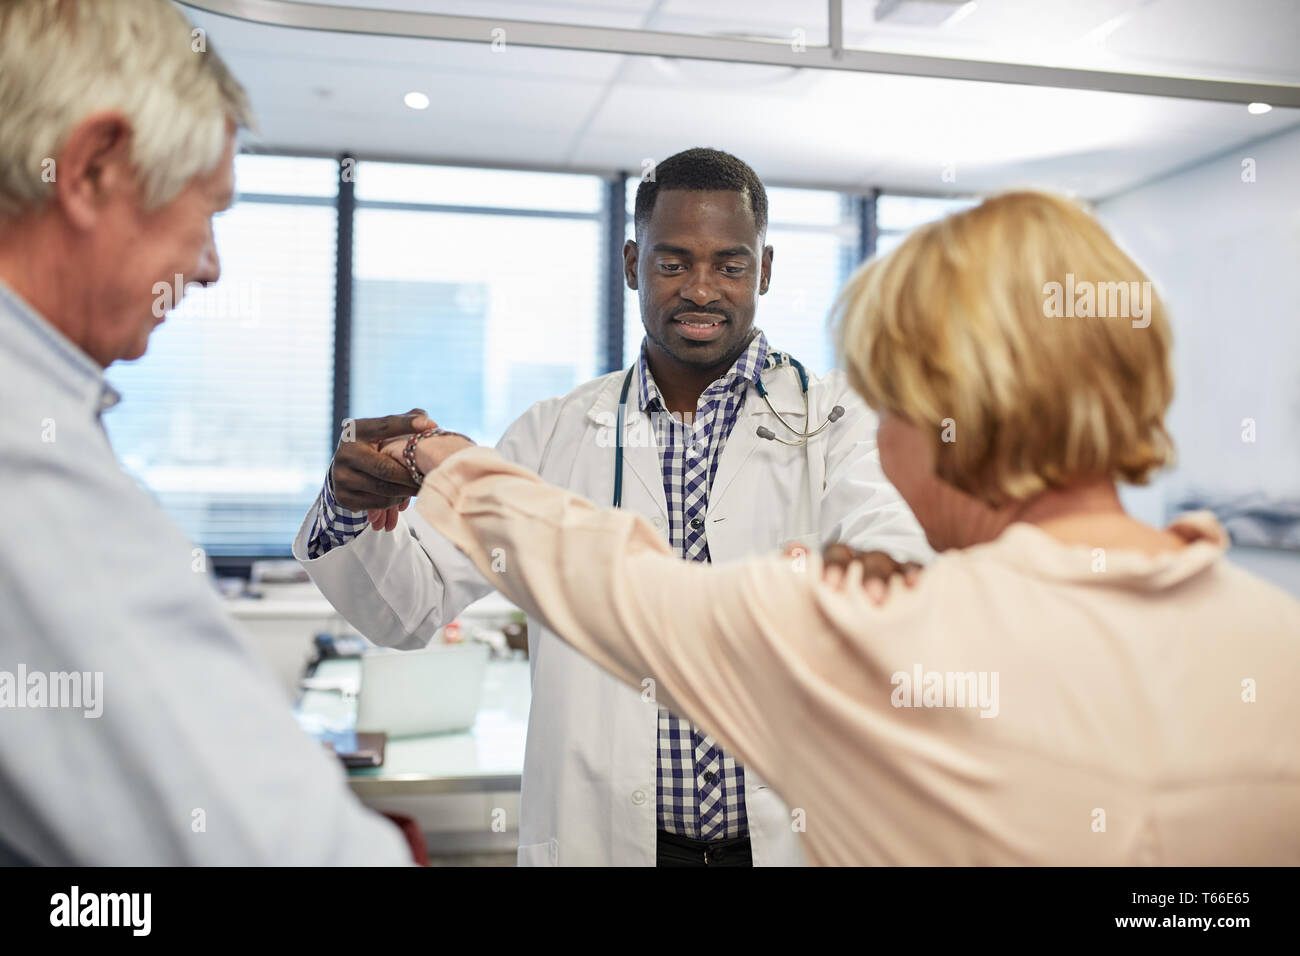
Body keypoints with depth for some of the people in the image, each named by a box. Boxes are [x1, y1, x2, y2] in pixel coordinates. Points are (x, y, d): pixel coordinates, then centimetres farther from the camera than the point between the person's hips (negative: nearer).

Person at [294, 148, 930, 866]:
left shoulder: (838, 418, -4)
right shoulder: (557, 432, 1)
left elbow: (897, 553, -22)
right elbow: (410, 607, 0)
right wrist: (354, 504, -20)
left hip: (802, 837, -1)